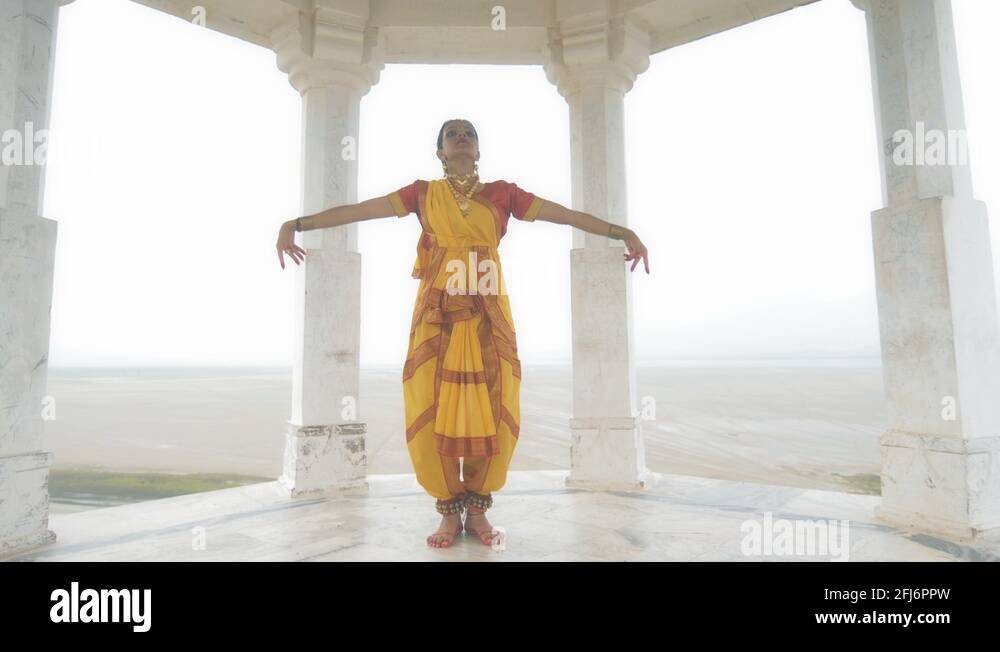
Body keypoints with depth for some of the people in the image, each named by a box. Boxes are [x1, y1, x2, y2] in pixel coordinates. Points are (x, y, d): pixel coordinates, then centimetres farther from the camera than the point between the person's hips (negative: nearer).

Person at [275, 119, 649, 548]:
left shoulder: (502, 193, 11)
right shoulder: (423, 193, 11)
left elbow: (569, 215, 8)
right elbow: (356, 210, 6)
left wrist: (623, 232, 3)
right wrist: (297, 223, 0)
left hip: (488, 315, 1)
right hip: (437, 315, 0)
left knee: (490, 411, -2)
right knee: (433, 412, -4)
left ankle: (477, 510, 16)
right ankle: (450, 512, 13)